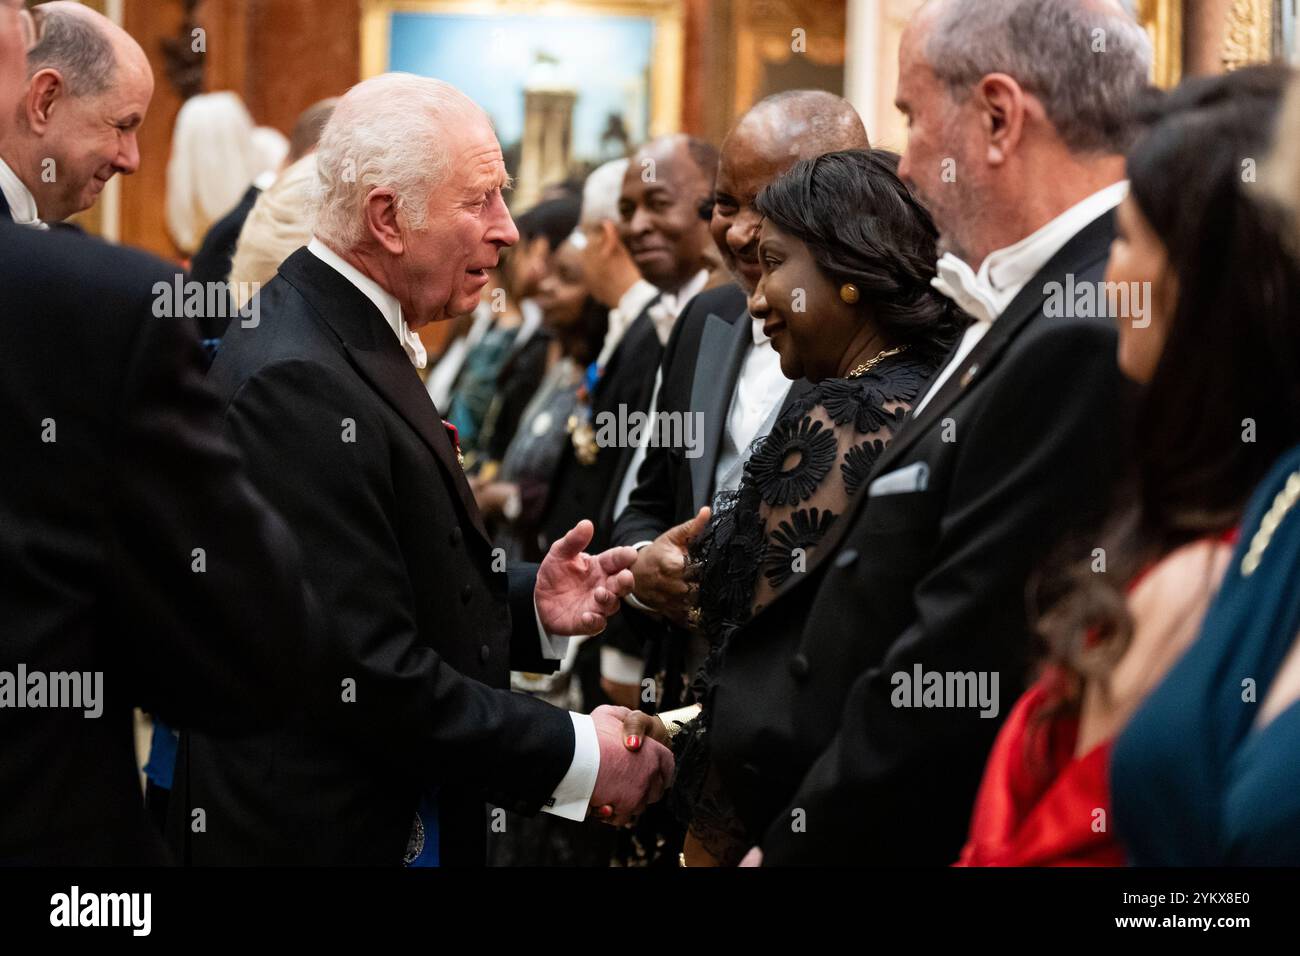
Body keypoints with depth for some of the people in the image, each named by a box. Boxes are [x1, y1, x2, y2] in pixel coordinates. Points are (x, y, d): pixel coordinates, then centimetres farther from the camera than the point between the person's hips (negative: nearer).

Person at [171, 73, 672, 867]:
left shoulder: (345, 342, 10)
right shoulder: (299, 384, -21)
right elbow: (365, 673, -24)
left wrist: (530, 604, 0)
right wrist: (571, 756, -18)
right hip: (320, 833, -10)